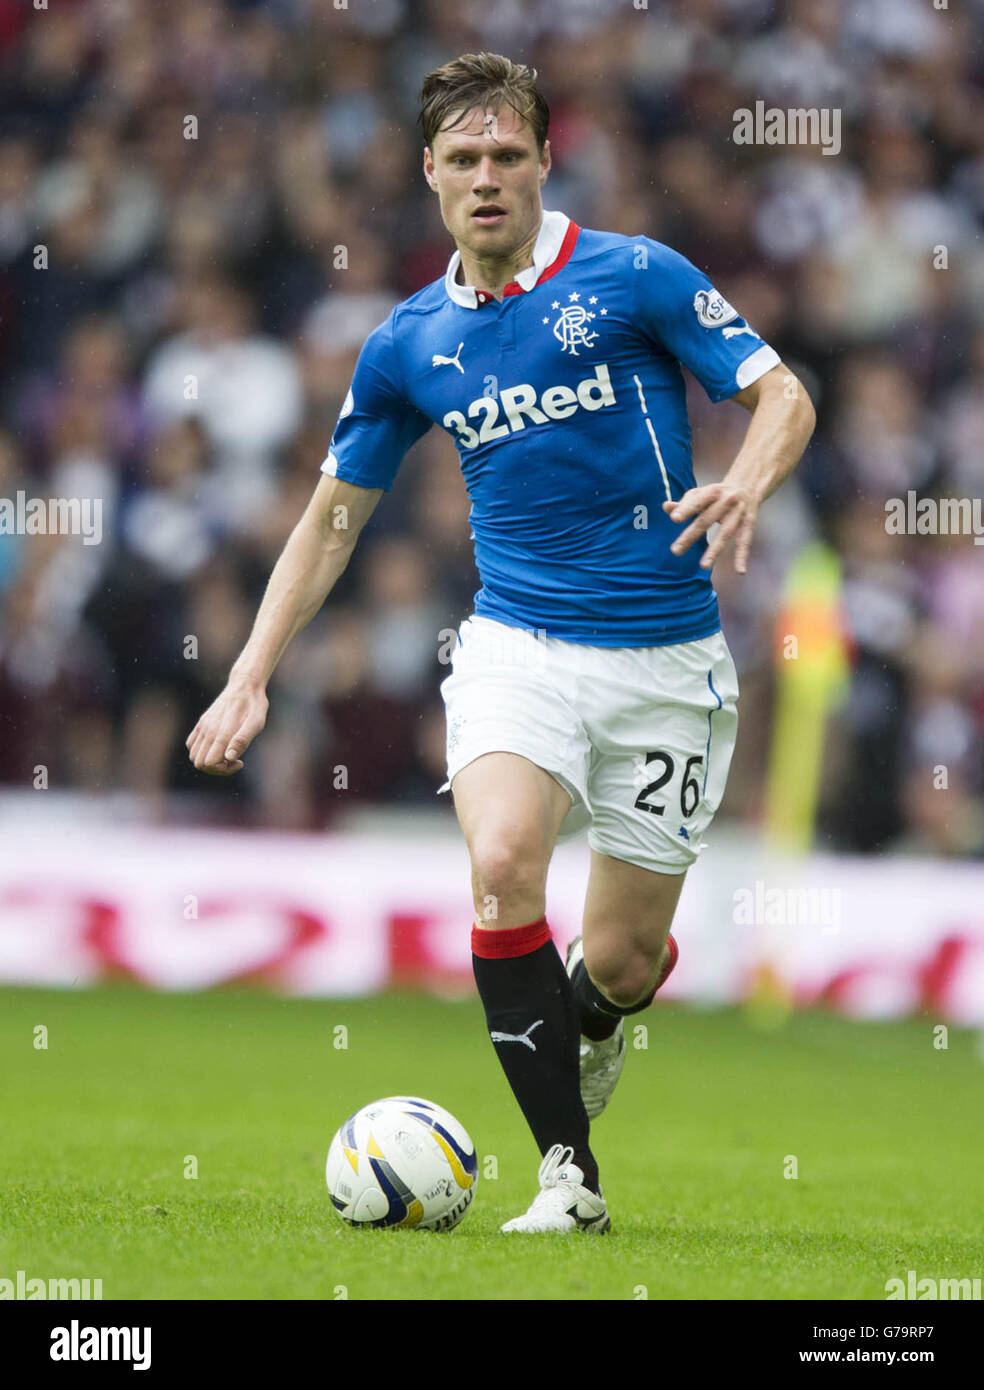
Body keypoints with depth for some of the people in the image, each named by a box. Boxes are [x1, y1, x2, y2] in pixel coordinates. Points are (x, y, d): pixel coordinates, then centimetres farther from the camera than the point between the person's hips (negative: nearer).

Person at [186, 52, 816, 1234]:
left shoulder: (635, 277, -4)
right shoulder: (409, 346, 7)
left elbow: (782, 397, -4)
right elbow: (333, 516, 16)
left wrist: (745, 484, -27)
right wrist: (249, 679, 8)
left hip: (664, 660, -2)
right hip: (517, 644, 2)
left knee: (622, 960, 1)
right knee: (502, 864, -28)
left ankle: (590, 1025, 42)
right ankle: (568, 1173, -20)